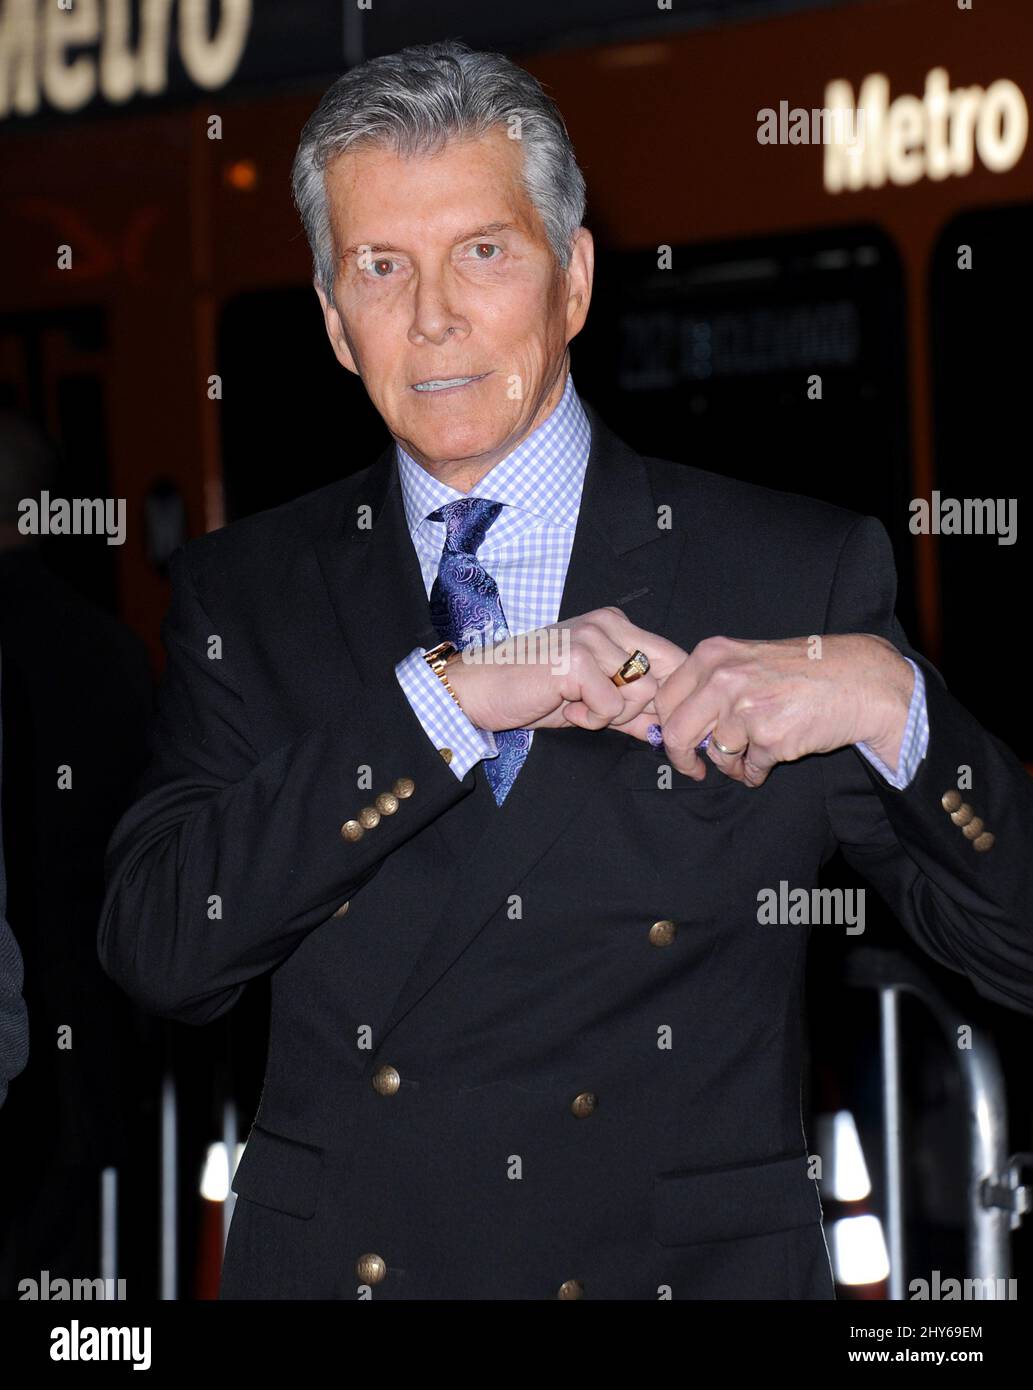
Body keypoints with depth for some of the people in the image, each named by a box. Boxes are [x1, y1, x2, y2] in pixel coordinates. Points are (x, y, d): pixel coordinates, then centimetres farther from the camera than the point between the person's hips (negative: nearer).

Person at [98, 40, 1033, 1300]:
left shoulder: (798, 574, -2)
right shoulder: (243, 594, 3)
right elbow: (156, 948, -11)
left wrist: (889, 703, -21)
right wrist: (444, 700, -19)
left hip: (690, 1264, -1)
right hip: (333, 1263, 1)